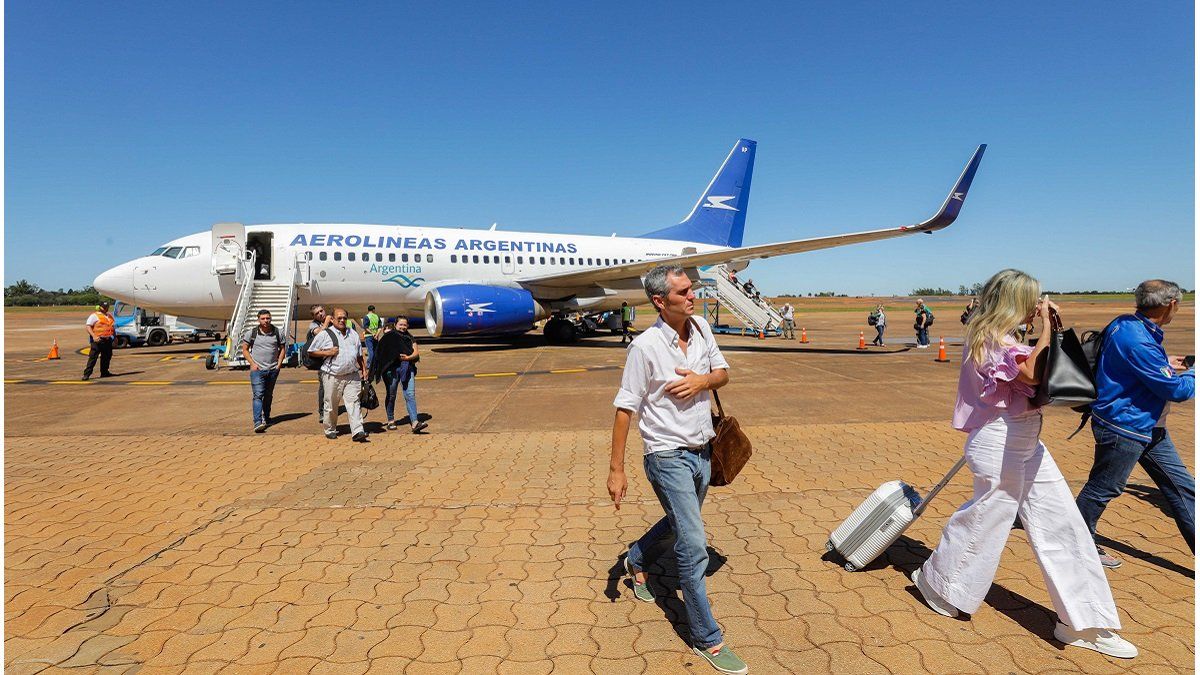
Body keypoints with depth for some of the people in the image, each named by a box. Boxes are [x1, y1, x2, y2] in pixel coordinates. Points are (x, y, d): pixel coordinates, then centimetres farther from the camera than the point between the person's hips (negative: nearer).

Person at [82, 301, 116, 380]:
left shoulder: (110, 316, 18)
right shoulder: (94, 316, -4)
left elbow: (113, 327, 26)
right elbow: (87, 326, -12)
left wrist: (115, 337, 19)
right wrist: (93, 336, -22)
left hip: (108, 340, 7)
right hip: (98, 340, -7)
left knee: (107, 357, 14)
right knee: (93, 357, -8)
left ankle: (104, 372, 25)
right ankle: (86, 374, -6)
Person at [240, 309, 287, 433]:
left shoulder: (278, 333, 3)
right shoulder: (251, 333, -1)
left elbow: (282, 348, 12)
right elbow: (245, 350, 5)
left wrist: (279, 363, 0)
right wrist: (252, 363, -6)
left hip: (273, 370, 3)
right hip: (257, 369, -3)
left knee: (268, 395, 14)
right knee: (258, 395, -13)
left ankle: (266, 418, 28)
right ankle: (258, 422, -20)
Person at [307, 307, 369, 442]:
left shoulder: (353, 334, 15)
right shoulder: (325, 334, 1)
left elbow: (359, 355, 21)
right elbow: (311, 351, 3)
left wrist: (363, 370, 14)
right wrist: (327, 353, -11)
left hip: (352, 376, 2)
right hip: (332, 377, -2)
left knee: (354, 403, -8)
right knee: (331, 406, 8)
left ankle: (358, 432, -14)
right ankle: (330, 430, 25)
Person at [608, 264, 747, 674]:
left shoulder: (701, 329, -1)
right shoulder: (645, 346, -19)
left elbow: (723, 373, 11)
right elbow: (625, 408, -15)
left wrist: (701, 380, -14)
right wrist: (616, 469, -14)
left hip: (702, 452, 7)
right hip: (668, 457, -7)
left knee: (681, 523, 26)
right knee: (694, 545, -7)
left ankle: (636, 559, 54)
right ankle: (707, 639, 11)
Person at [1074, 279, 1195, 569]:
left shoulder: (1127, 325, 3)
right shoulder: (1137, 341, -28)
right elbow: (1177, 390, -21)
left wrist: (1165, 364, 13)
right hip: (1124, 428, -10)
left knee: (1181, 487, 15)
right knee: (1102, 490, 6)